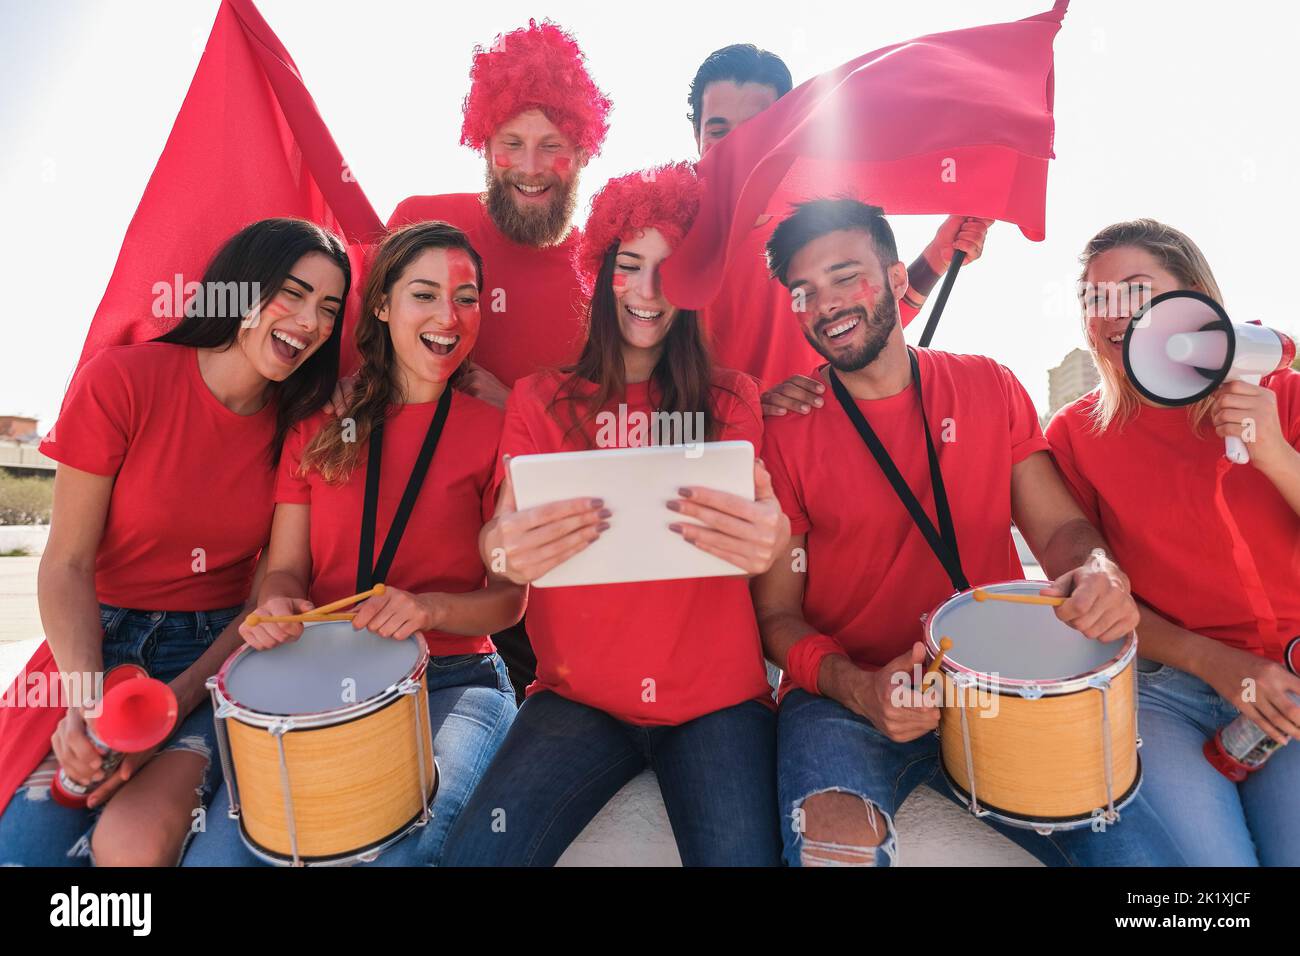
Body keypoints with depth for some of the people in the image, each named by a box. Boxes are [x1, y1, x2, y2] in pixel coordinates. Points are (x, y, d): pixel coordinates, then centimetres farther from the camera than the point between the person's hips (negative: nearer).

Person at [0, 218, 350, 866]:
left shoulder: (302, 424, -2)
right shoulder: (122, 380, -9)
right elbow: (66, 564, -8)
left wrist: (179, 698, -17)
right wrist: (86, 699, -22)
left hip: (220, 652, 1)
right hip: (103, 642, 0)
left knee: (134, 839, -24)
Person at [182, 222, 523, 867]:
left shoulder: (495, 431, 0)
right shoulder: (320, 424, 10)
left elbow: (509, 598, -1)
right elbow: (287, 566, 9)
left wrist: (432, 608, -22)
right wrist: (276, 603, -15)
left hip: (450, 682, -2)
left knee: (394, 849, -27)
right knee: (217, 850, -18)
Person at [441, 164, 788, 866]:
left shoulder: (730, 399, 6)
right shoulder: (540, 400, 5)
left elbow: (760, 525, -7)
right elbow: (505, 528, -6)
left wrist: (770, 539, -32)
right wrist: (501, 548, -31)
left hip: (715, 697, 1)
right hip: (578, 695, 0)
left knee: (741, 854, -20)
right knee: (475, 853, -19)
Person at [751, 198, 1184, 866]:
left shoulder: (988, 387, 6)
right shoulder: (783, 431, -4)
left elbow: (1058, 525, 6)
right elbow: (777, 613, -2)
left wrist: (1096, 570, -18)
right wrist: (857, 686, -20)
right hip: (843, 694, -3)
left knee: (1138, 847, -12)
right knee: (836, 842, -32)